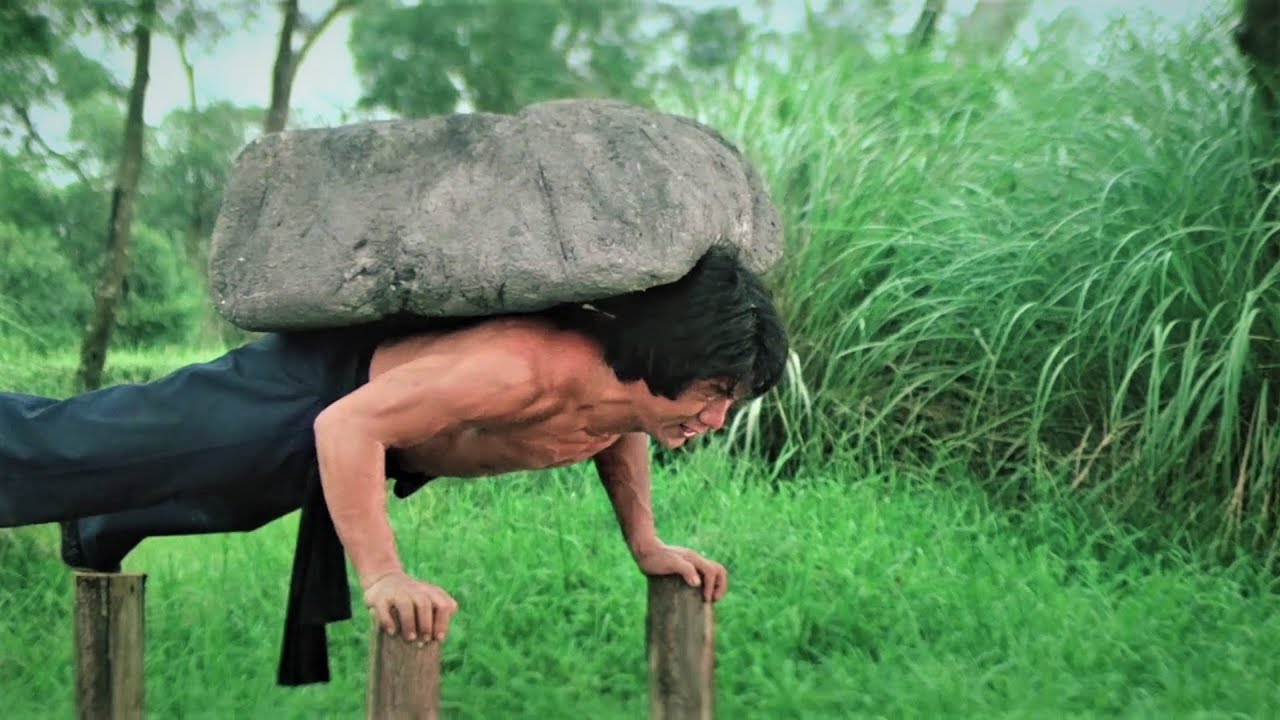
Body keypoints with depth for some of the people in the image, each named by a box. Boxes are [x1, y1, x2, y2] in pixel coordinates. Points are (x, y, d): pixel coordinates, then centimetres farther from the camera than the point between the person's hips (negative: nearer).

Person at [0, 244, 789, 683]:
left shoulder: (638, 390, -19)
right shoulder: (525, 369, -44)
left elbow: (616, 433, 9)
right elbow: (347, 425, -40)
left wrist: (647, 543, 2)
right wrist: (384, 576, -42)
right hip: (314, 394, -8)